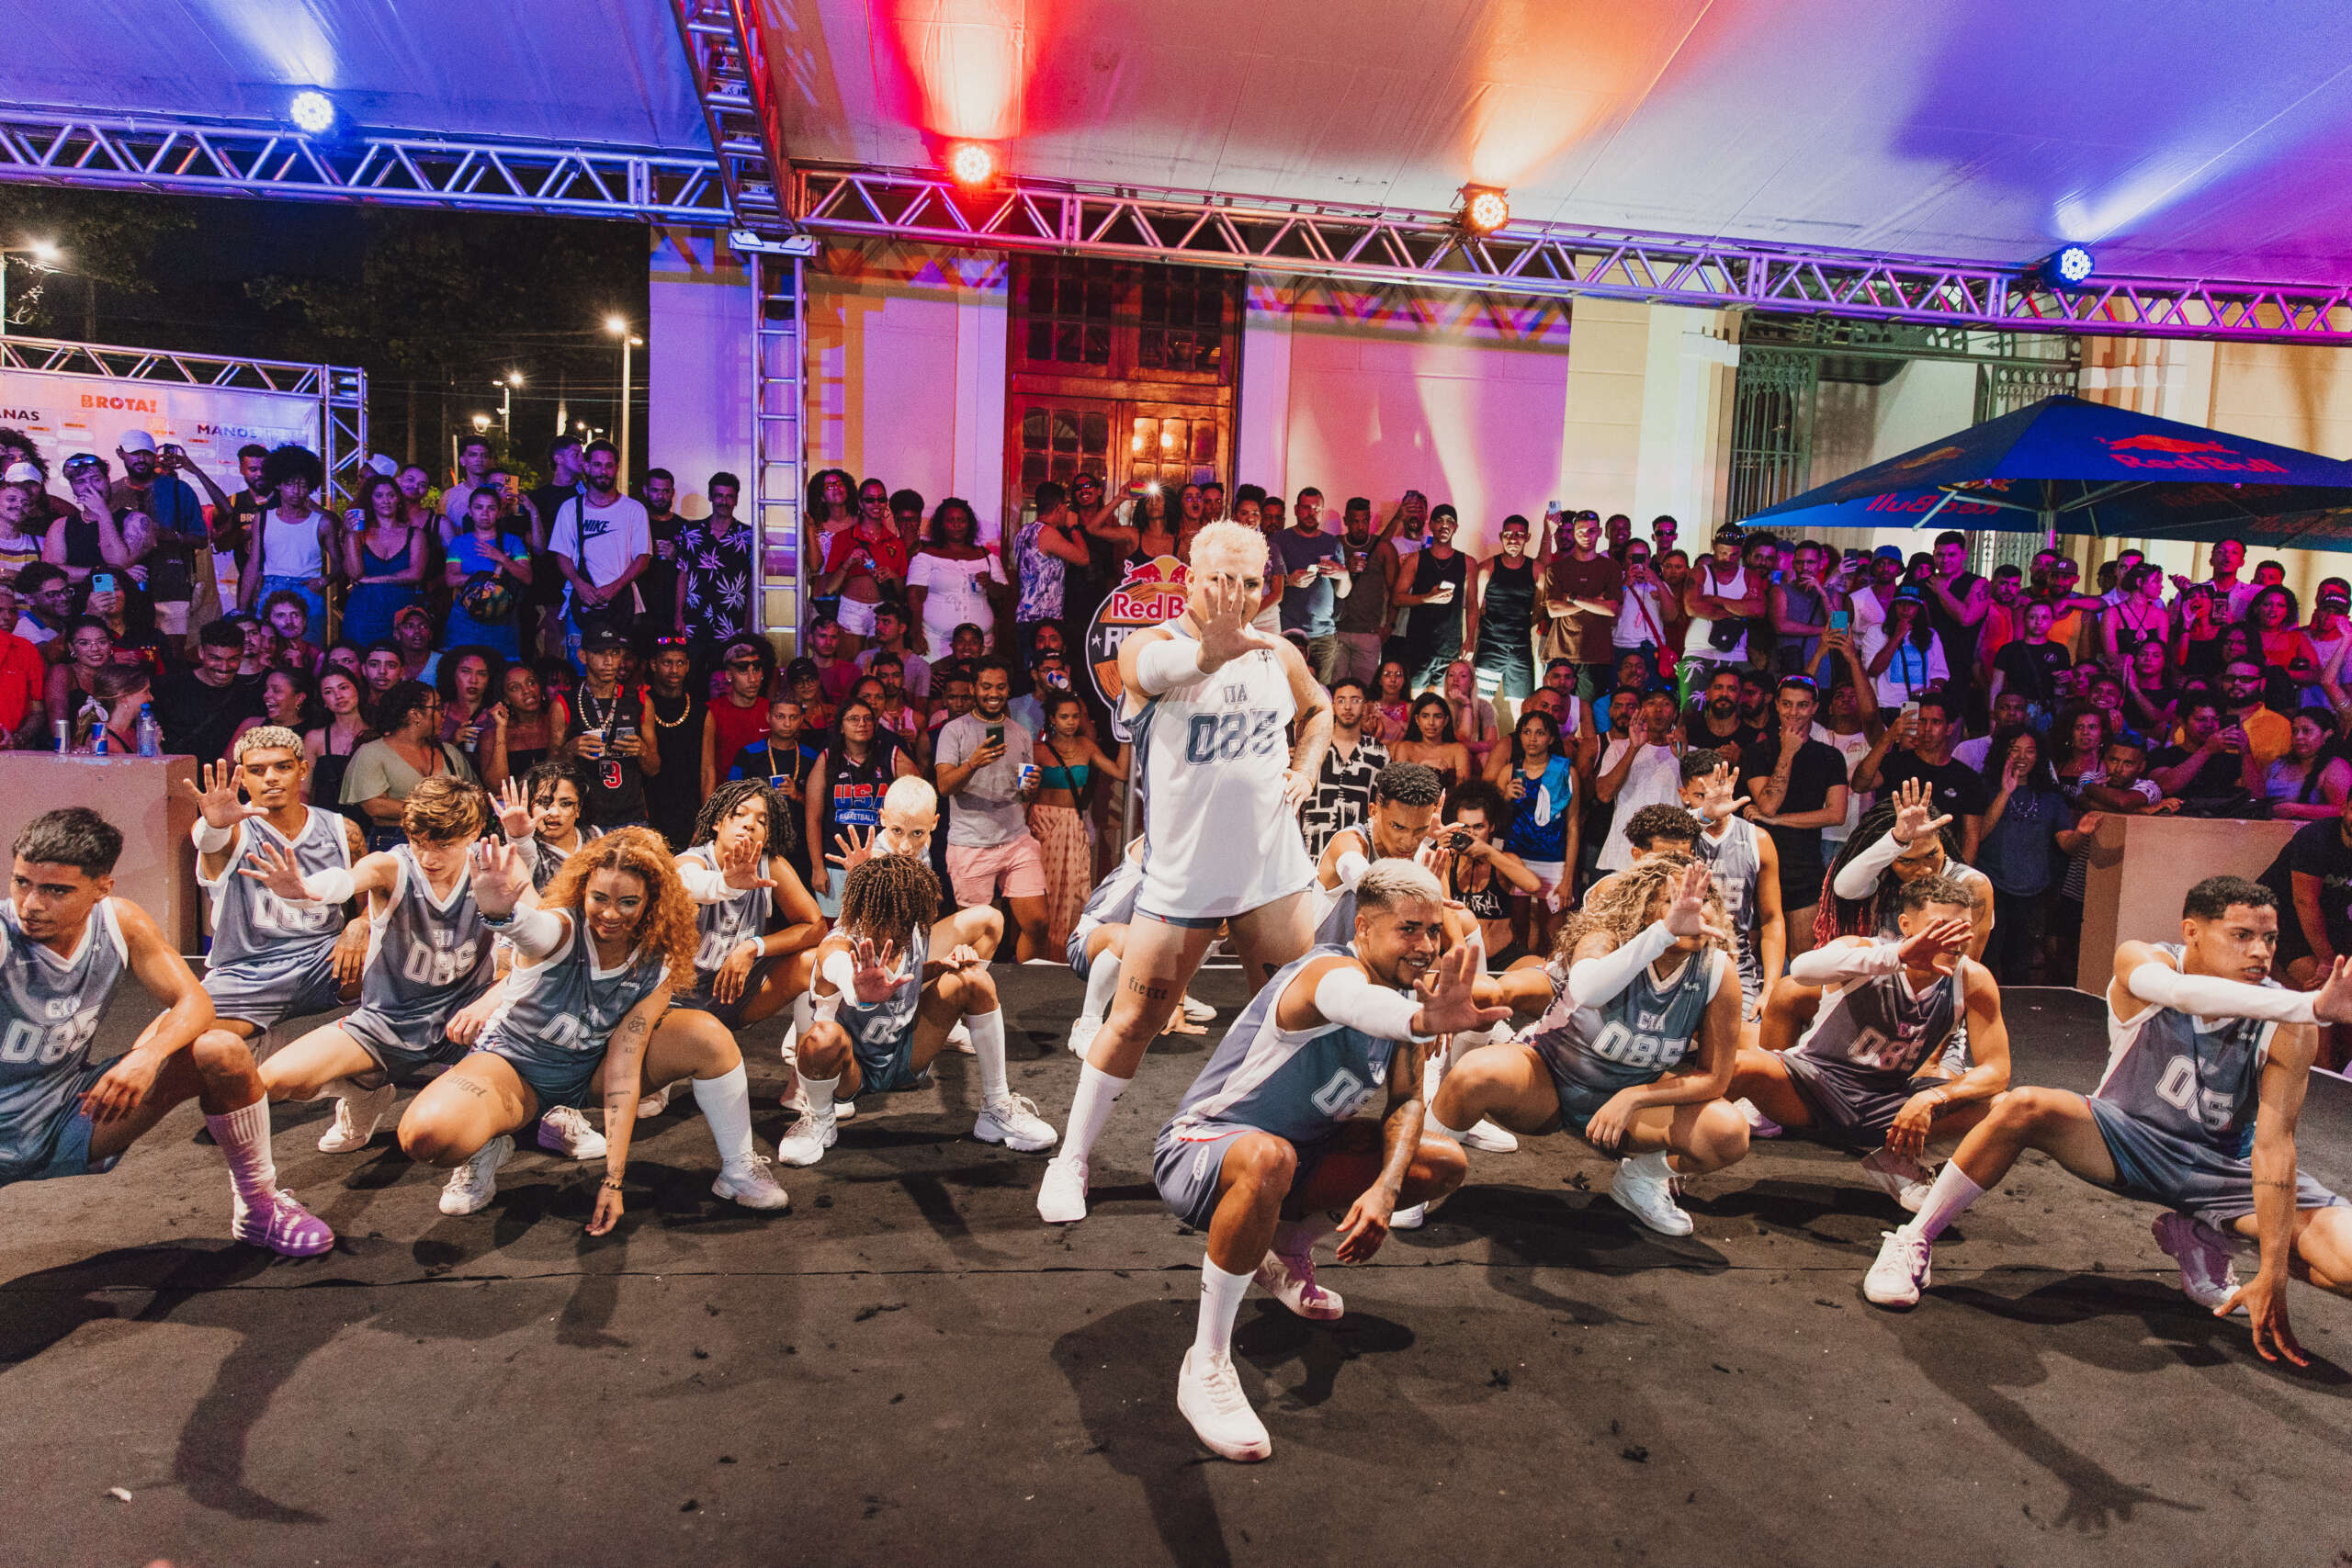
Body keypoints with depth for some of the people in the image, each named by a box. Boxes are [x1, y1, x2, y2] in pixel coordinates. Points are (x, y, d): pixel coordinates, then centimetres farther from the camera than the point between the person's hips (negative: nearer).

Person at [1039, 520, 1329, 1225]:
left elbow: (1317, 709, 23)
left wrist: (1305, 770, 6)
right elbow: (1163, 666, -36)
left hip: (1271, 869, 4)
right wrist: (1209, 652, -56)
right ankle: (1071, 1160, 18)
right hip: (1180, 874, -4)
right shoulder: (1148, 647, -12)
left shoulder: (1279, 655, 4)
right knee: (1134, 1021, 2)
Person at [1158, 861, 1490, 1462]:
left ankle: (1286, 1251, 18)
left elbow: (1406, 1100, -2)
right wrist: (1423, 1019, -77)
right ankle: (1206, 1366, -26)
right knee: (1268, 1158, -42)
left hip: (1300, 1149, 8)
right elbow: (1355, 1003, -53)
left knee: (1444, 1166, 1)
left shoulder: (1409, 993, -2)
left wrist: (1385, 1188, -22)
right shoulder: (1332, 970, -28)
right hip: (1198, 1151, -8)